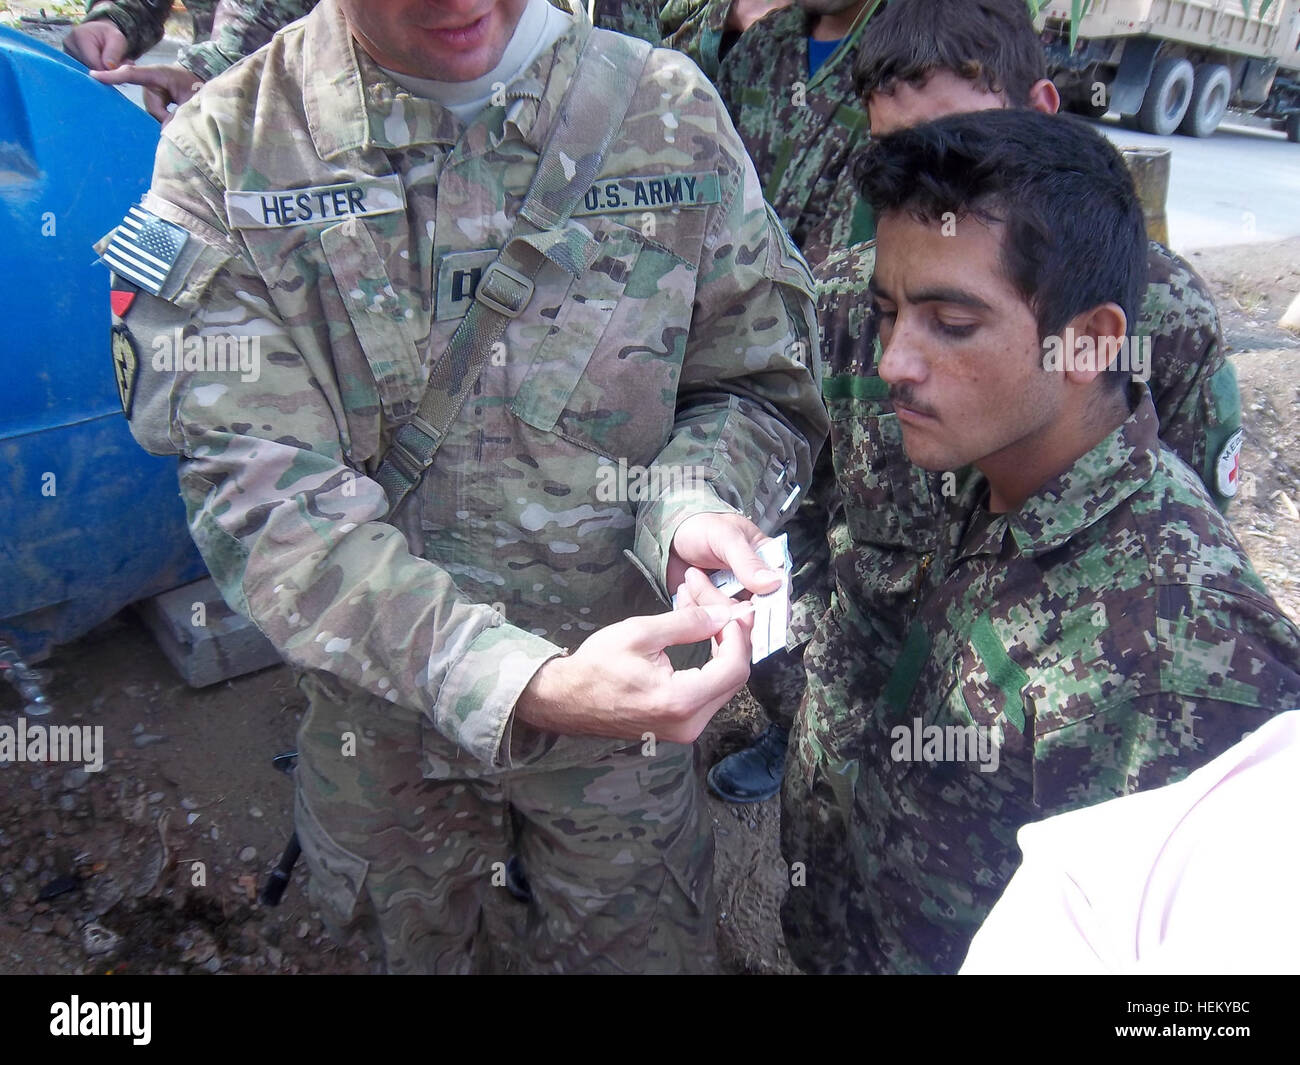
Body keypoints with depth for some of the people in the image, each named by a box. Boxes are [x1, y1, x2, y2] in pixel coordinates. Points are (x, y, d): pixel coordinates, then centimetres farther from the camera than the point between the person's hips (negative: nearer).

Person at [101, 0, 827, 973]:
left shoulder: (668, 108, -9)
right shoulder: (225, 149, -13)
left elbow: (759, 389, -3)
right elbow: (266, 497, -22)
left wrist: (693, 505, -26)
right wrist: (522, 686, -35)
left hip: (629, 696, 1)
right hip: (381, 705, 0)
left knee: (636, 944, 24)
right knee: (421, 938, 29)